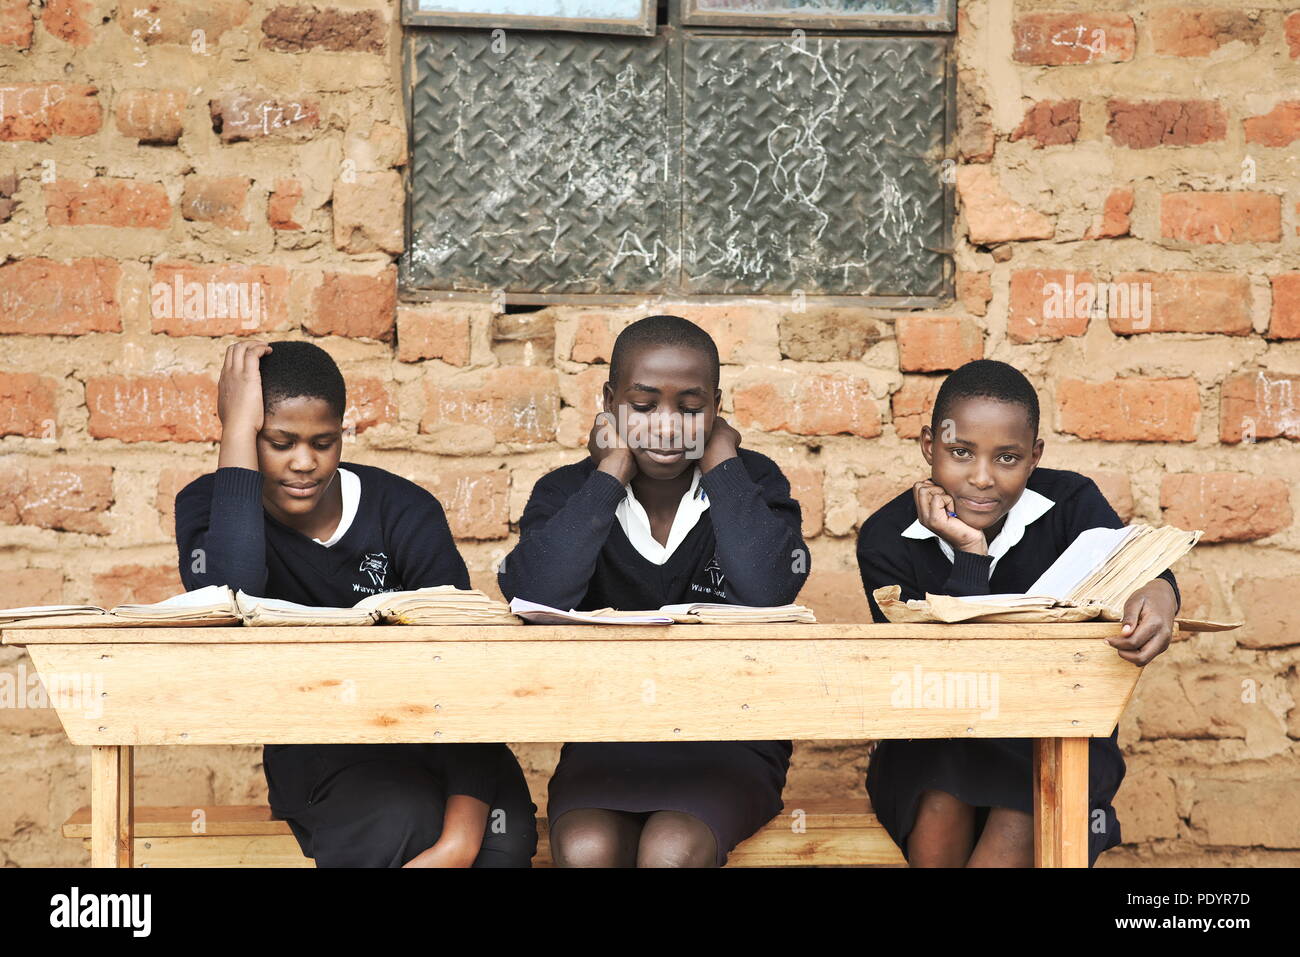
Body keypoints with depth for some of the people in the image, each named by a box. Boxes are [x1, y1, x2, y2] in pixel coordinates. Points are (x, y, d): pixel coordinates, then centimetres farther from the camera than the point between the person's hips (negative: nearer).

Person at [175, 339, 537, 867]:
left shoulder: (404, 512, -10)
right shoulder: (210, 505, -9)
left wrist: (459, 841, -32)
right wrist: (238, 428, -30)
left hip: (426, 736, 1)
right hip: (315, 750, -1)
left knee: (503, 834, -30)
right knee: (401, 818, -34)